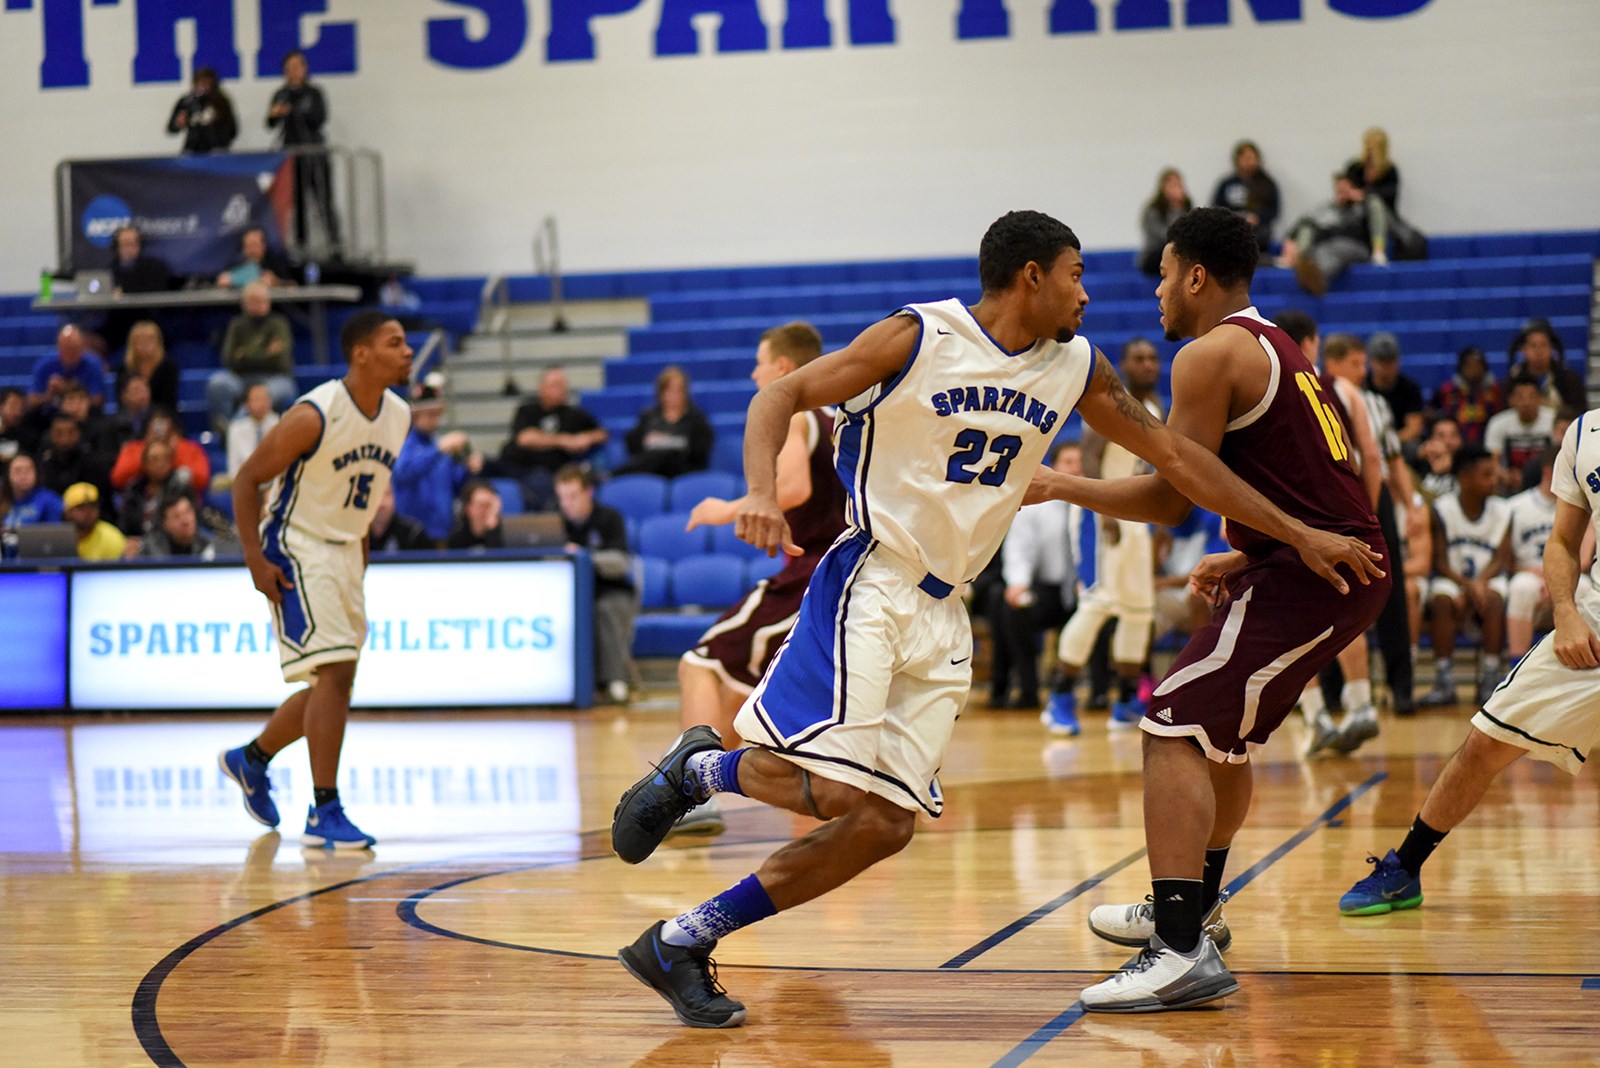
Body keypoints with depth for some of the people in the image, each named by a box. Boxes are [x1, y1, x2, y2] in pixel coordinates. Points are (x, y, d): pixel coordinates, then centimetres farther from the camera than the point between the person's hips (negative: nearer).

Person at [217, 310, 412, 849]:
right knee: (335, 671, -17)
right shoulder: (313, 416, -21)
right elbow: (247, 479, -14)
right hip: (296, 548, -8)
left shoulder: (398, 416, 1)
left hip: (345, 551, 8)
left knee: (334, 684, 14)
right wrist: (255, 559, -19)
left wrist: (361, 552, 17)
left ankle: (251, 759, 38)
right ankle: (325, 812, -13)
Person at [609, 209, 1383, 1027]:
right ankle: (697, 766, 6)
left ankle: (681, 944, 5)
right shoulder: (919, 337, -9)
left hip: (942, 615, 6)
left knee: (884, 824, -3)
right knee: (835, 788, -23)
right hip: (870, 581, -6)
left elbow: (1174, 456, 13)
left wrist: (1297, 535, 11)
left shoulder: (1076, 369, 8)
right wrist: (762, 490, -27)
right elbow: (782, 396, -7)